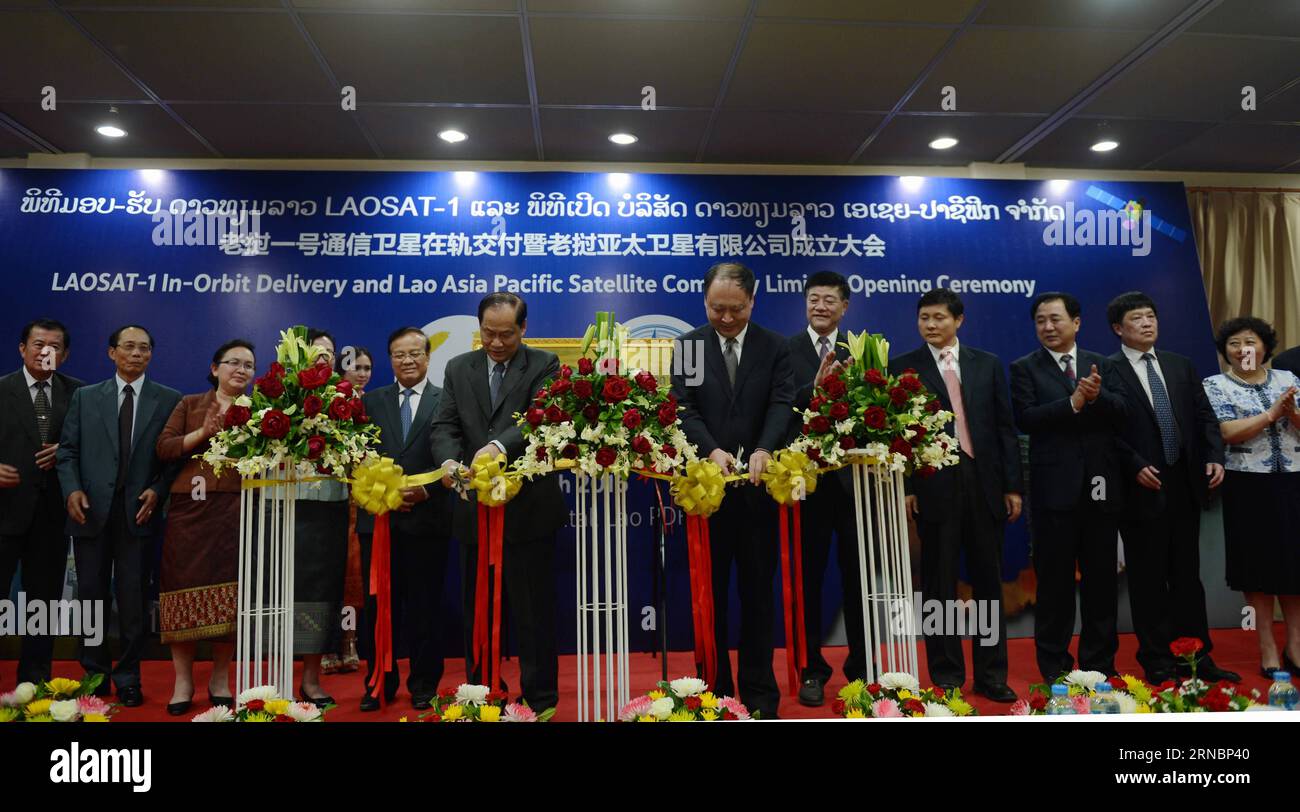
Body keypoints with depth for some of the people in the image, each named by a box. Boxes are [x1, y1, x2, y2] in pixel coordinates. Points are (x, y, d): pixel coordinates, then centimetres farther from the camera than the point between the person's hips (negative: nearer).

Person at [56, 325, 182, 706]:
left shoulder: (170, 400, 3)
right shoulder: (85, 397, 10)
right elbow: (67, 450, 6)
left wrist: (158, 490, -12)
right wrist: (72, 489, -8)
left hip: (138, 511, -2)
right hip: (91, 510, 2)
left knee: (133, 599, 4)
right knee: (91, 595, 10)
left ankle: (128, 678, 17)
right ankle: (95, 673, 25)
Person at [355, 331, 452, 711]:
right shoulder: (371, 401, 12)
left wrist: (426, 489, -14)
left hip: (428, 518, -2)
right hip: (378, 516, 2)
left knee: (424, 605, 5)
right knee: (378, 604, 7)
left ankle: (424, 685, 18)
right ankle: (379, 683, 20)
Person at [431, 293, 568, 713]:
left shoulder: (544, 365, 0)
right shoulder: (458, 368, 11)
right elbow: (444, 426, 4)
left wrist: (499, 445, -33)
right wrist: (449, 459, -18)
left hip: (529, 509, -4)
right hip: (474, 508, 4)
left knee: (533, 610, 4)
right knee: (477, 612, 13)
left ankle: (540, 699, 17)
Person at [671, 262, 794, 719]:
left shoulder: (776, 347, 4)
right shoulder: (688, 346, 4)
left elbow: (782, 405, -8)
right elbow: (685, 408, -6)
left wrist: (764, 449, -27)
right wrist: (712, 451, -23)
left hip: (758, 486, 0)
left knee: (758, 591, 9)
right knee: (709, 592, 9)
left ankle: (759, 692, 22)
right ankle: (713, 689, 21)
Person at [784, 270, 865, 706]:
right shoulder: (785, 350, 0)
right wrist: (814, 387, -27)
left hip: (854, 478, 2)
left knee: (858, 575, 11)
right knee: (808, 577, 8)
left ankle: (860, 666, 28)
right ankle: (812, 669, 23)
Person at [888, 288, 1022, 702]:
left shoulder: (988, 364, 10)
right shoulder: (903, 368, 3)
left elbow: (1005, 427, 9)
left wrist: (1013, 485, 4)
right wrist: (904, 488, -8)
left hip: (984, 483, 3)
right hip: (934, 485, -2)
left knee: (989, 582, 9)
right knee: (939, 586, 5)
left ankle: (991, 675, 21)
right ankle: (946, 677, 16)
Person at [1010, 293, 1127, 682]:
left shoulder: (1102, 365, 11)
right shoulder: (1024, 368, 2)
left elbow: (1122, 412, -2)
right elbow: (1026, 417, -12)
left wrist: (1096, 395, -20)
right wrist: (1073, 402, -20)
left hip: (1101, 486, 3)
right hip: (1055, 486, -3)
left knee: (1102, 577, 11)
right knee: (1055, 579, 6)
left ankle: (1100, 661, 25)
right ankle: (1054, 665, 18)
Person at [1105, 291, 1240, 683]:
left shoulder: (1181, 365, 12)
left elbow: (1204, 415, 11)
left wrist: (1214, 457, -2)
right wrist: (1136, 466, -18)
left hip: (1186, 485, 5)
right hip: (1143, 488, -5)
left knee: (1188, 575, 13)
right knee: (1148, 579, 5)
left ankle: (1196, 657, 23)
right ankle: (1157, 662, 16)